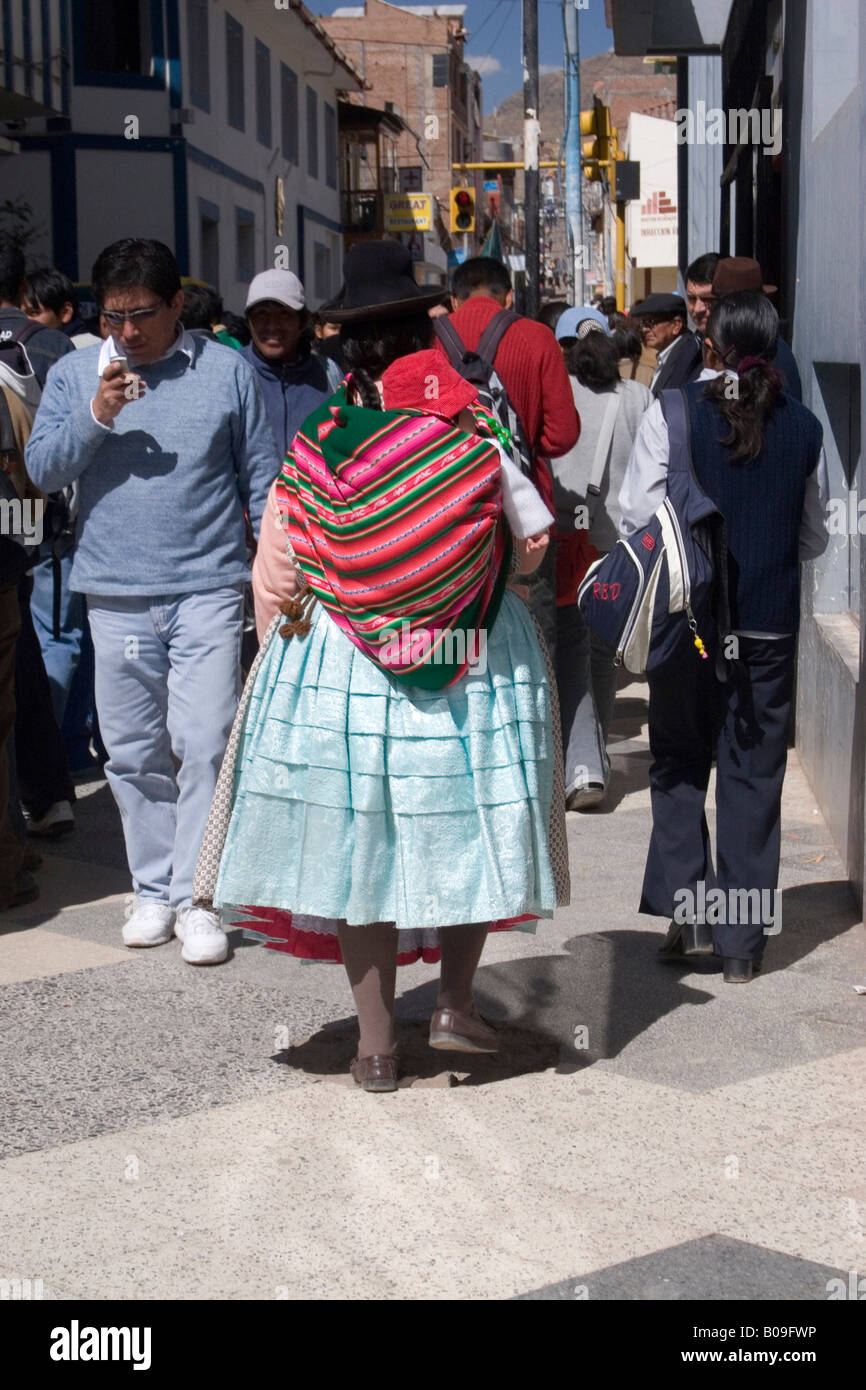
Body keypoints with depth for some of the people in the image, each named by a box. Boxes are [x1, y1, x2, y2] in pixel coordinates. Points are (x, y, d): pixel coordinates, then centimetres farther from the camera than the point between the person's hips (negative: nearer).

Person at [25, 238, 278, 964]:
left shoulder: (226, 370, 4)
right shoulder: (75, 374, 8)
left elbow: (261, 478, 7)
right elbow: (41, 468, 1)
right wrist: (95, 417, -13)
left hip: (208, 587, -2)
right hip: (116, 596, 2)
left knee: (204, 744, -7)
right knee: (134, 754, 8)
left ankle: (197, 897, 2)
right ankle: (153, 889, 20)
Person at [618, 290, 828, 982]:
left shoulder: (674, 409, -6)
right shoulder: (804, 425, 1)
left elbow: (637, 514, -8)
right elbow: (814, 538, 9)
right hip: (770, 621, 2)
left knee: (680, 763, 14)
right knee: (754, 774, 8)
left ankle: (688, 908, 3)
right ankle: (743, 938, 12)